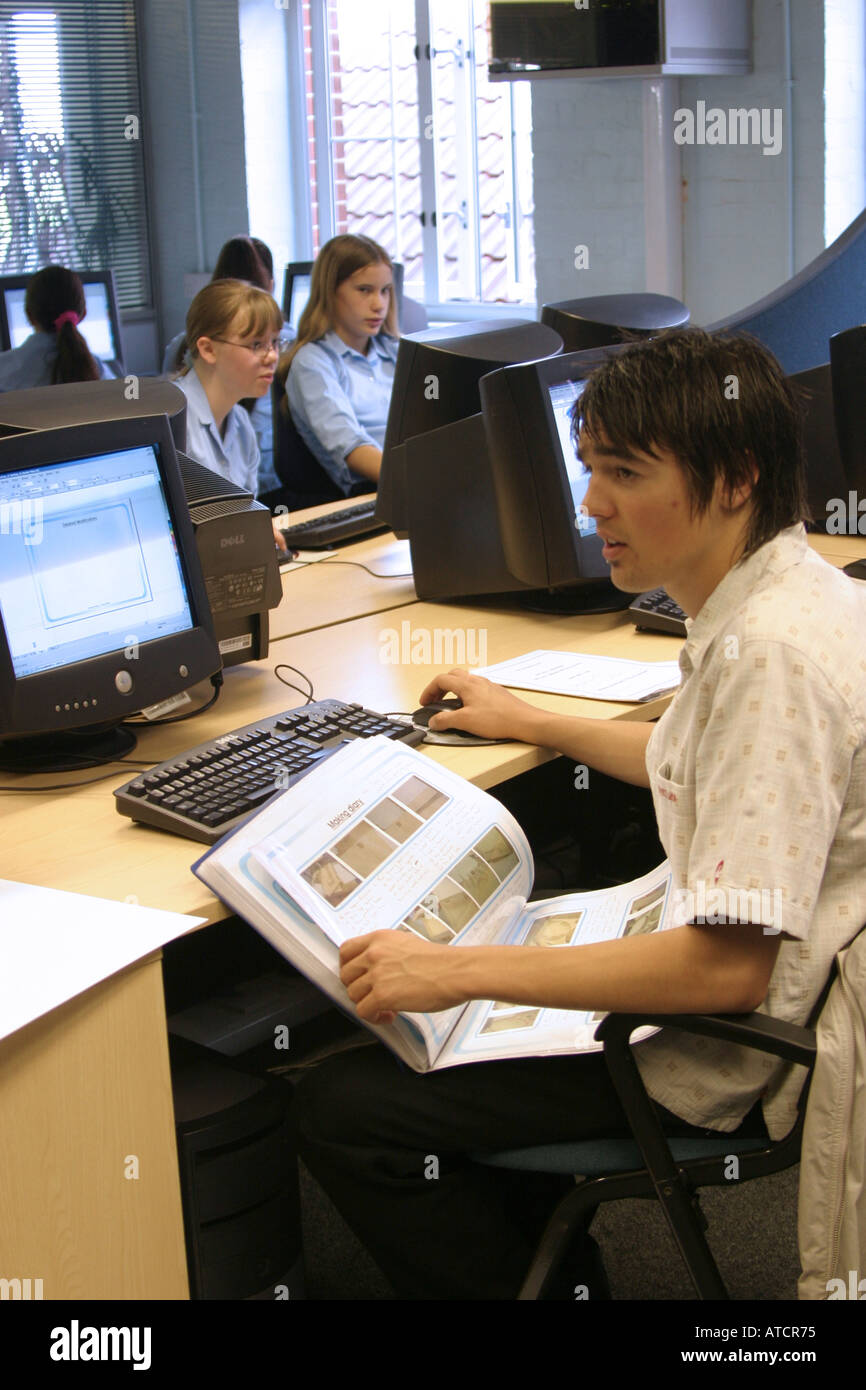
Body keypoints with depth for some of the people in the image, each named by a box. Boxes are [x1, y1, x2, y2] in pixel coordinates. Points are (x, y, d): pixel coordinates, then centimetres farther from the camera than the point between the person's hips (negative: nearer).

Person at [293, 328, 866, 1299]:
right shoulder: (779, 598, 3)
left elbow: (728, 970, -31)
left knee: (341, 1109, -10)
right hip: (706, 951, 10)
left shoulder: (772, 653, -29)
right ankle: (548, 1255, 33)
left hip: (713, 1058, -10)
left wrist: (462, 971, -26)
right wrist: (528, 723, 28)